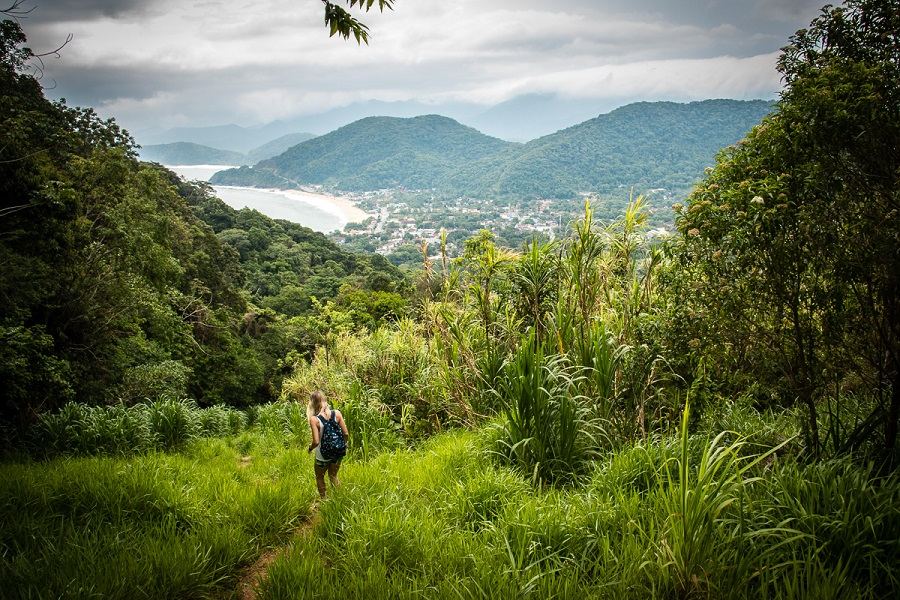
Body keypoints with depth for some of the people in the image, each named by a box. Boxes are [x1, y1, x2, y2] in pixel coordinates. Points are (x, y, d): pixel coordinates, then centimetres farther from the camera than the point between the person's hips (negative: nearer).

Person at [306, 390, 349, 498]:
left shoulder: (314, 419, -22)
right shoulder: (337, 414, -12)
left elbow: (316, 441, -23)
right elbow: (346, 434, -9)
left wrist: (309, 448, -2)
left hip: (323, 456, -3)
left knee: (320, 477, 24)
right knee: (333, 476, 28)